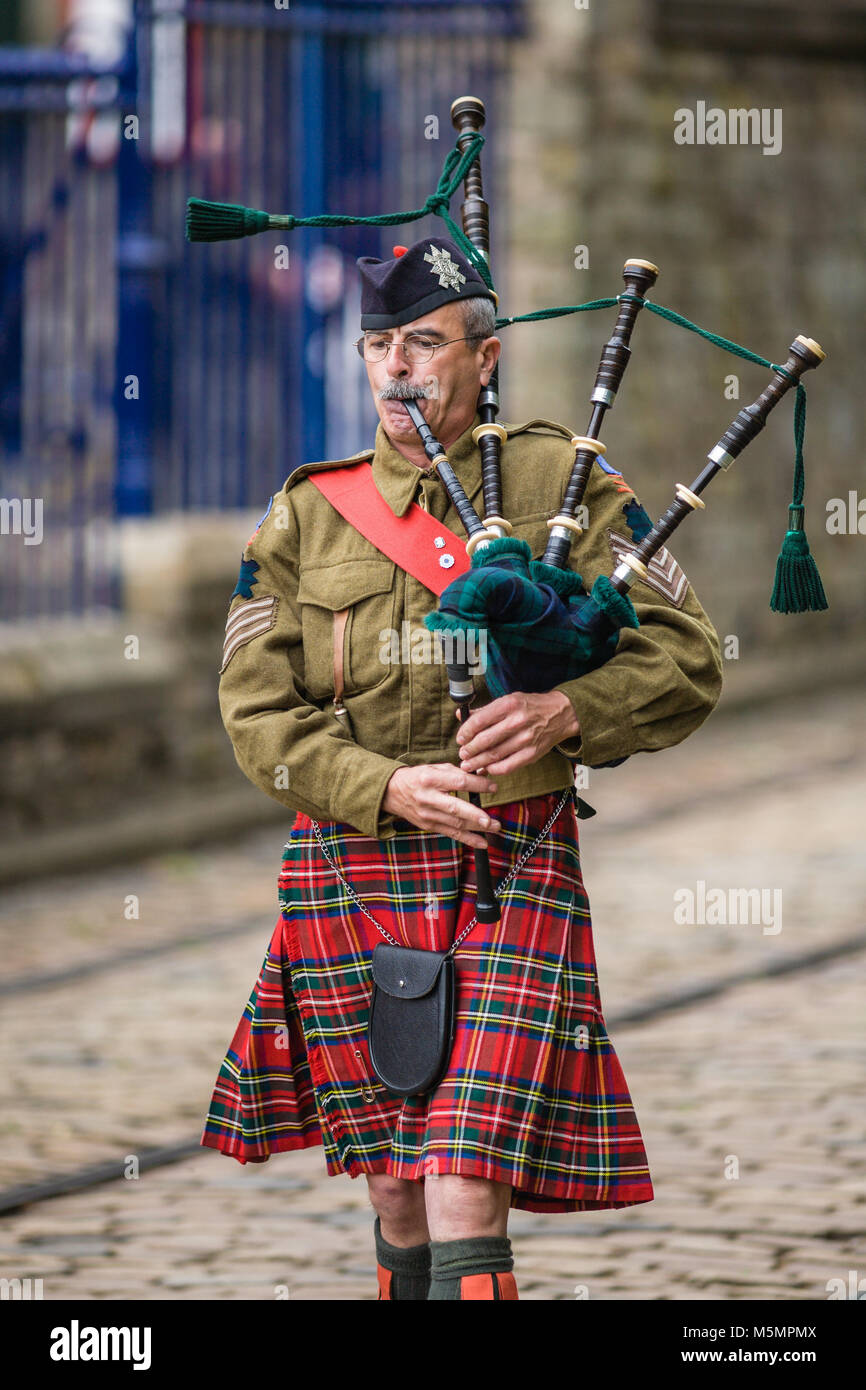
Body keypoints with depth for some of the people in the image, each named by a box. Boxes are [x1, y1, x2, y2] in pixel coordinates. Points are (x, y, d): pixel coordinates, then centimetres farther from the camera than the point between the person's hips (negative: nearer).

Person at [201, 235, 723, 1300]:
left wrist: (563, 710, -20)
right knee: (397, 1204, 10)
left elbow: (686, 665, 0)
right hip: (349, 878, 3)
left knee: (465, 1201, -15)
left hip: (514, 869, -3)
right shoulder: (306, 514, 9)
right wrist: (388, 787, -15)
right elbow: (257, 714, 2)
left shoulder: (563, 481, 4)